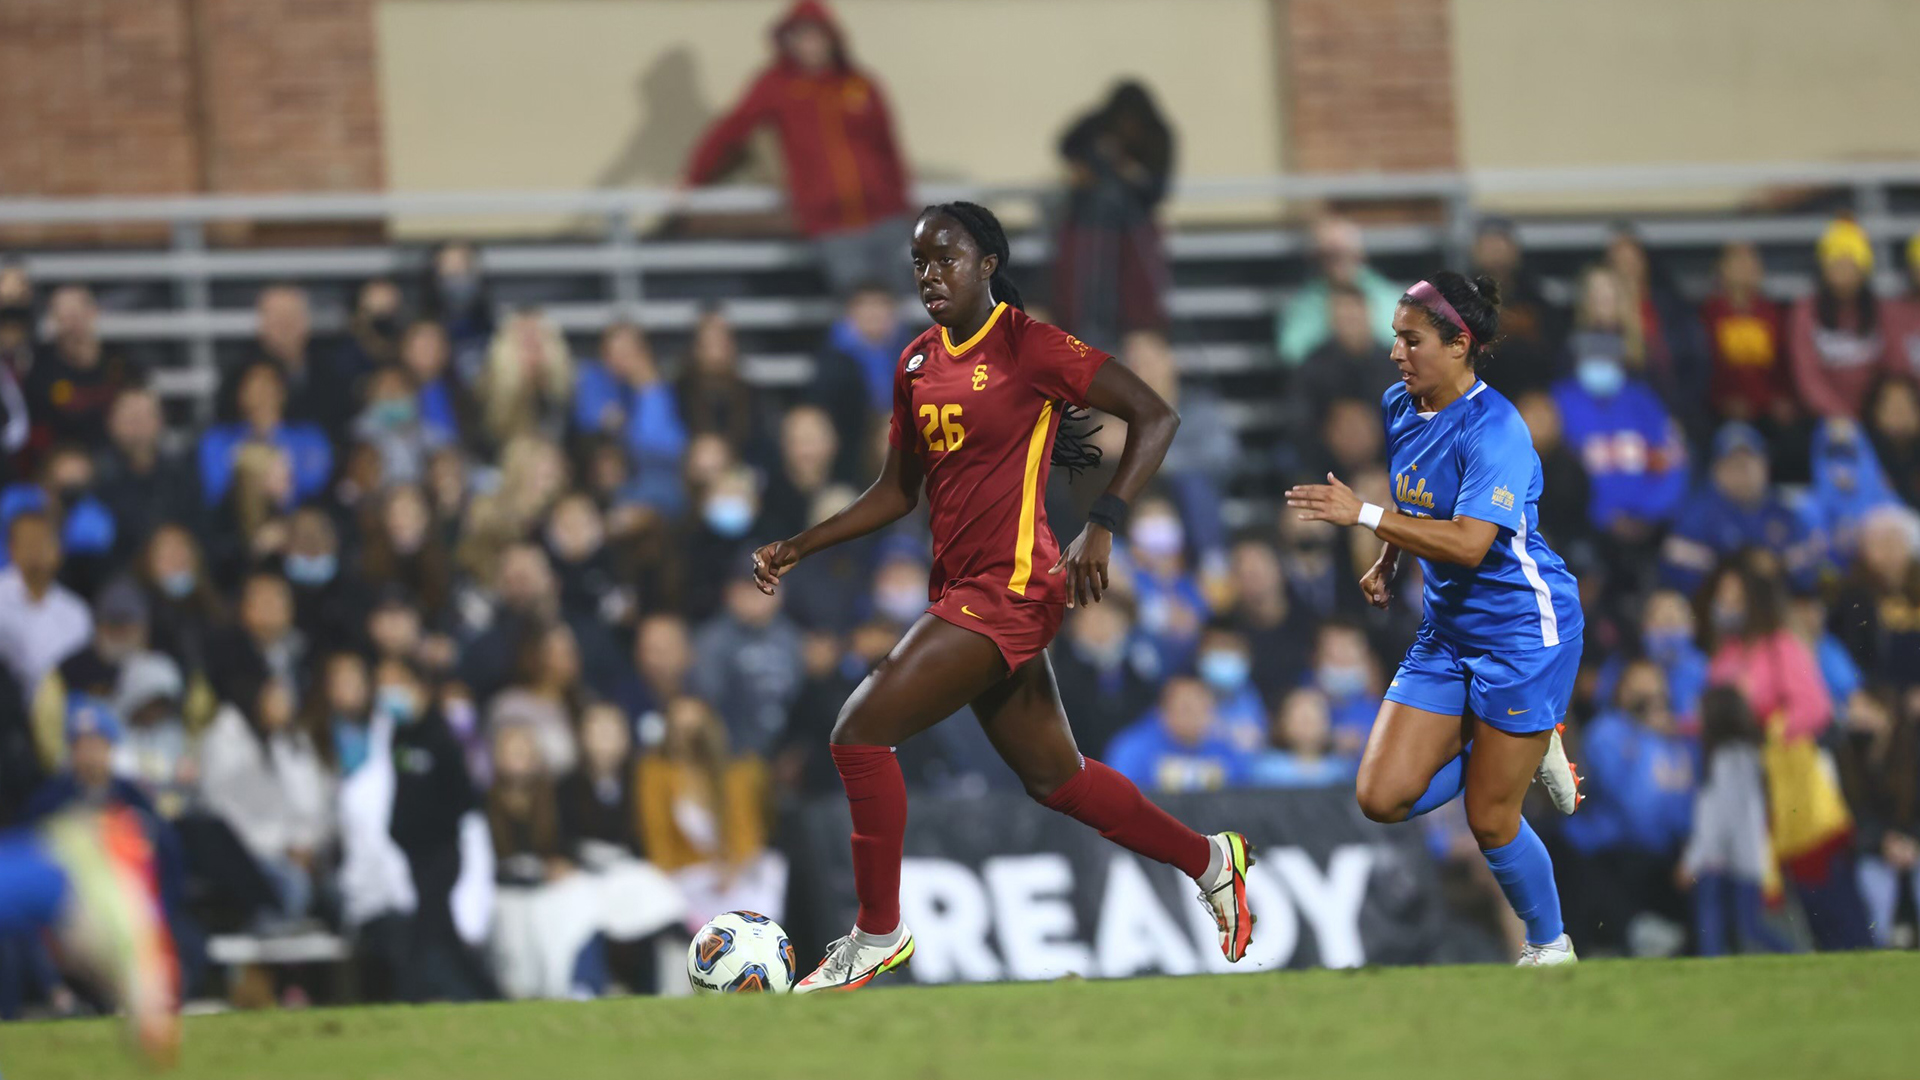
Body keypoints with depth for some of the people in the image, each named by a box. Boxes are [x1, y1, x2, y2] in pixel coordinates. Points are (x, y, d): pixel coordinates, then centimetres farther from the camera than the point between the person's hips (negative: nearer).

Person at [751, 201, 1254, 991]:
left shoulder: (1028, 346, -11)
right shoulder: (917, 364, 11)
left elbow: (1154, 416, -12)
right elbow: (895, 494, 19)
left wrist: (1102, 527, -21)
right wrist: (796, 549, 11)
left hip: (1012, 585, -8)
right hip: (958, 586, 8)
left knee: (861, 733, -15)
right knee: (1054, 778, 16)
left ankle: (878, 933, -3)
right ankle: (1210, 861, 34)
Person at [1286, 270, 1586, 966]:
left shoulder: (1493, 430, -21)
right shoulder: (1398, 409, 4)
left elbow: (1468, 543, -31)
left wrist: (1365, 516, -33)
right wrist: (1388, 563, 11)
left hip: (1524, 628, -8)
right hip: (1447, 632, 8)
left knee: (1489, 821, -3)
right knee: (1382, 797, -3)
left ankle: (1550, 946, 21)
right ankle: (1526, 751, 18)